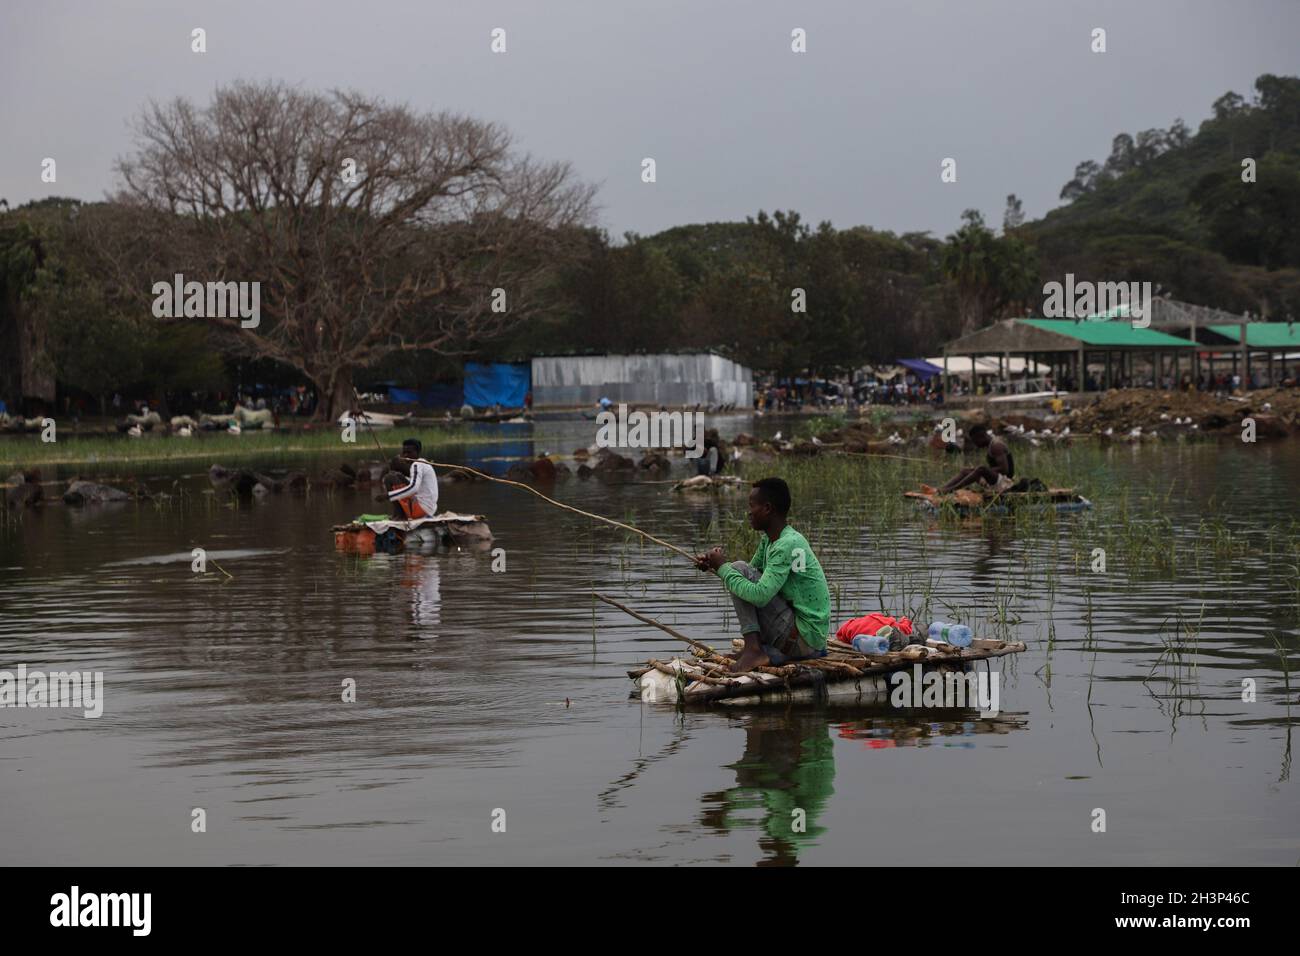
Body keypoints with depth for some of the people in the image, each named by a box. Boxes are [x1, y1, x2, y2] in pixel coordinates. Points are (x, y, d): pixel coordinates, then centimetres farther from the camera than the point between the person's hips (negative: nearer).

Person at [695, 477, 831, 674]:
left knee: (740, 569, -10)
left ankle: (753, 648, -13)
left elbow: (760, 595, -27)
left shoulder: (788, 545, -19)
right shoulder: (769, 540, 11)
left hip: (803, 639, -10)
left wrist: (722, 568, -14)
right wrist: (712, 565, 1)